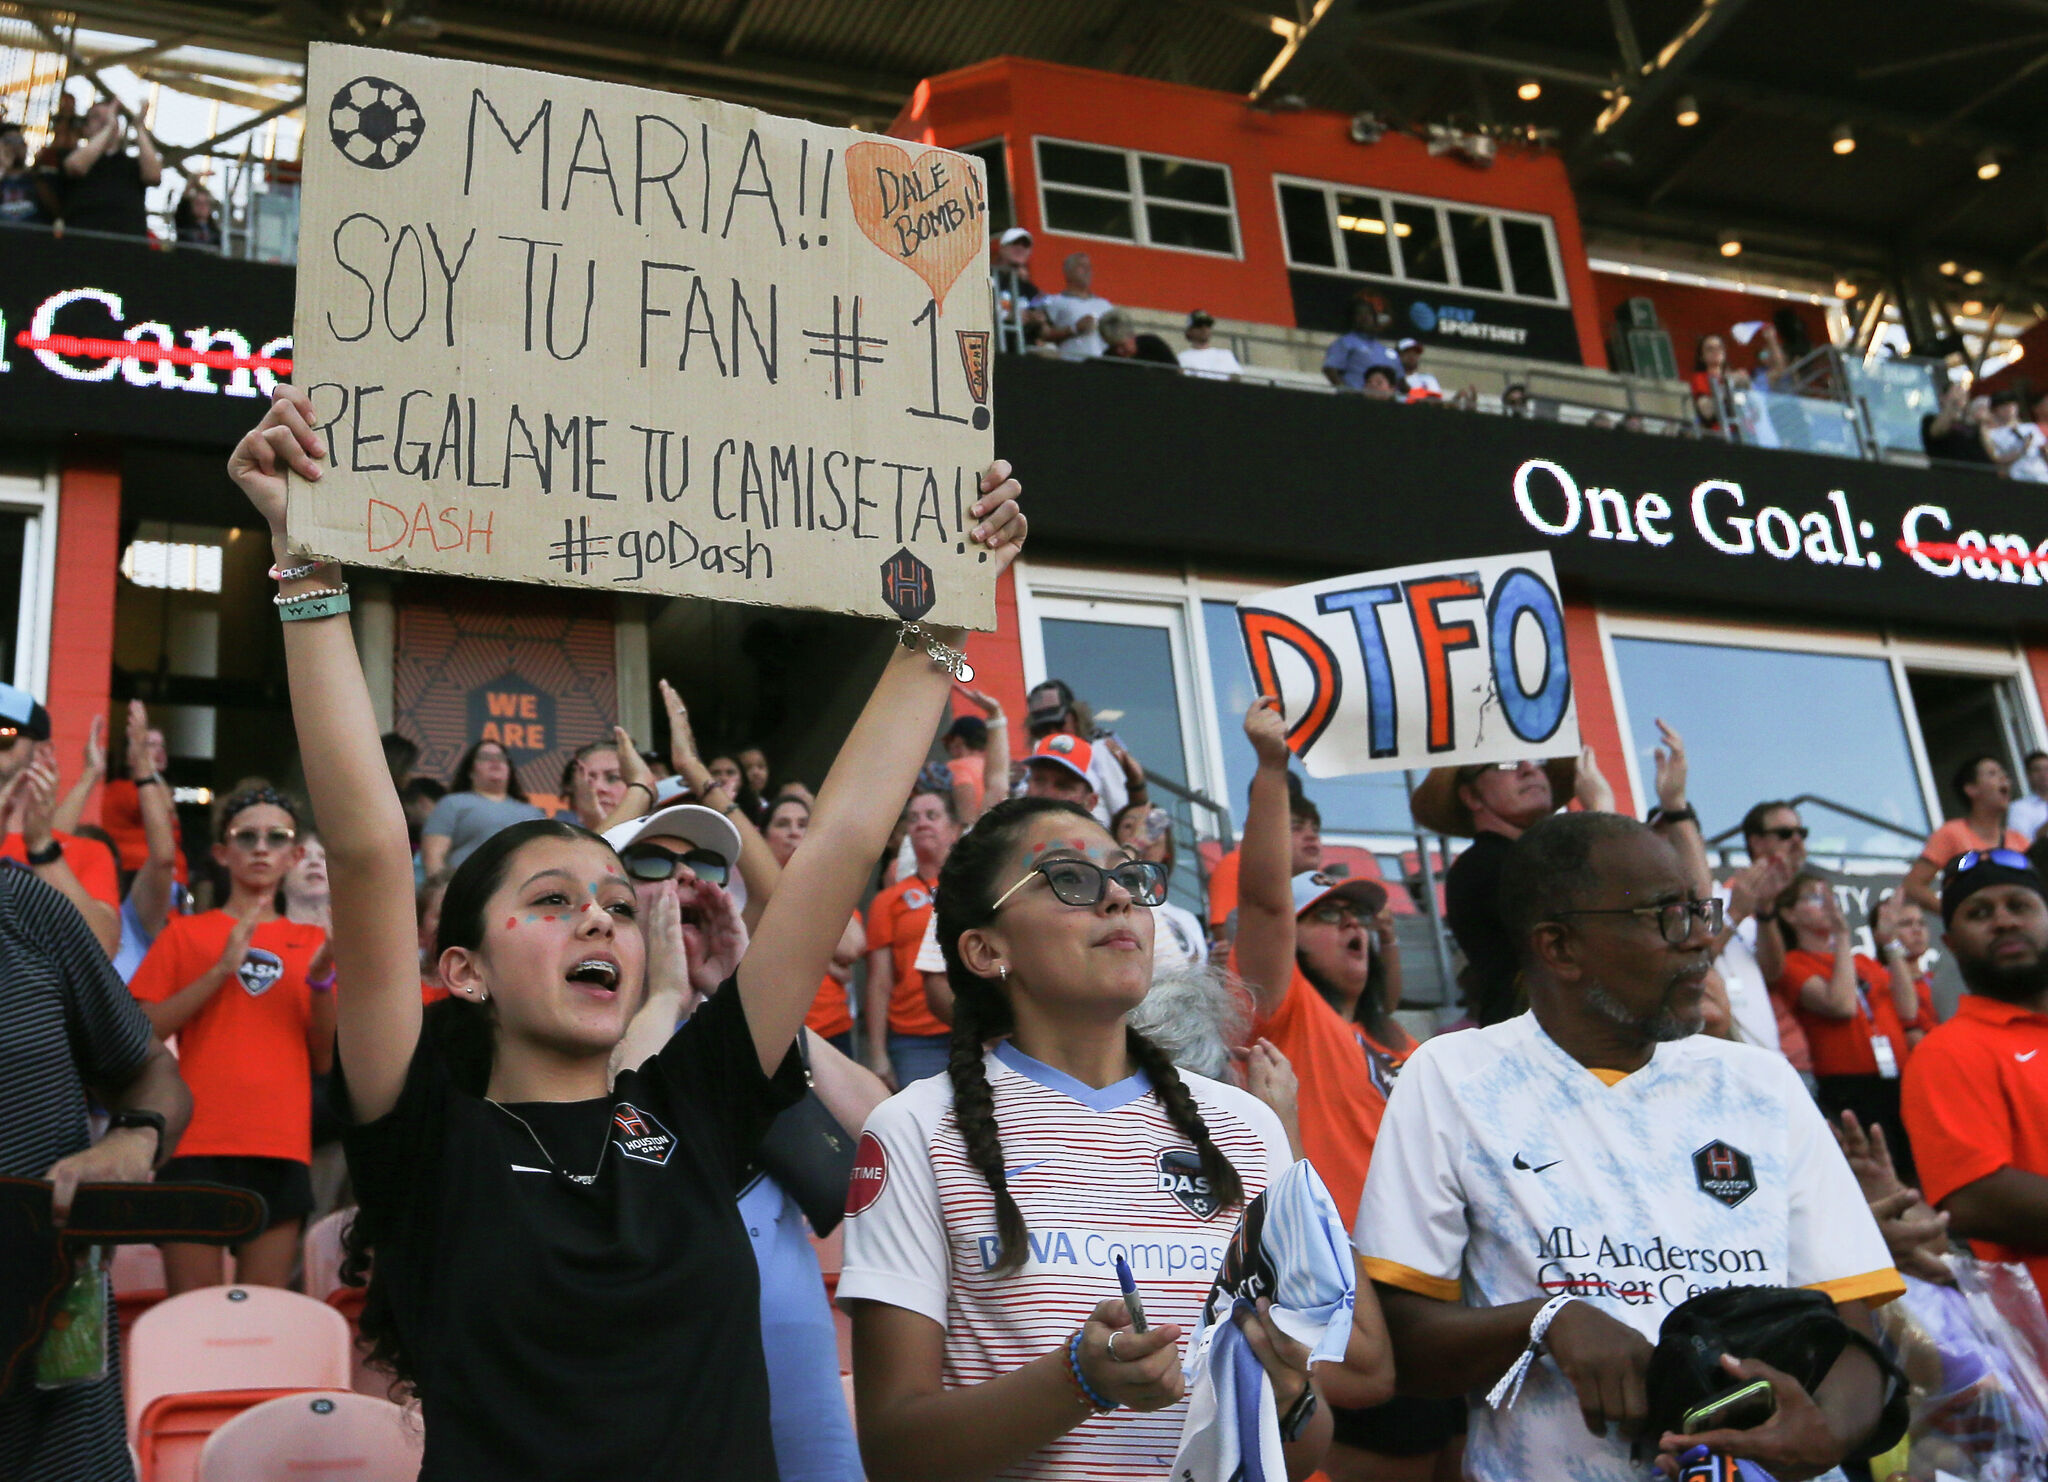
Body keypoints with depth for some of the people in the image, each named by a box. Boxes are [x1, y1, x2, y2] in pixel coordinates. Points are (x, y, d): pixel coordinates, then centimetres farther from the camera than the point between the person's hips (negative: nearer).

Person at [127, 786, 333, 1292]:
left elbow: (325, 1060, 10)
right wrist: (221, 970, -10)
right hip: (197, 1141, -1)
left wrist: (321, 979, -6)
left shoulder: (312, 943, 14)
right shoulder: (186, 933, 10)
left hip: (281, 1148, 1)